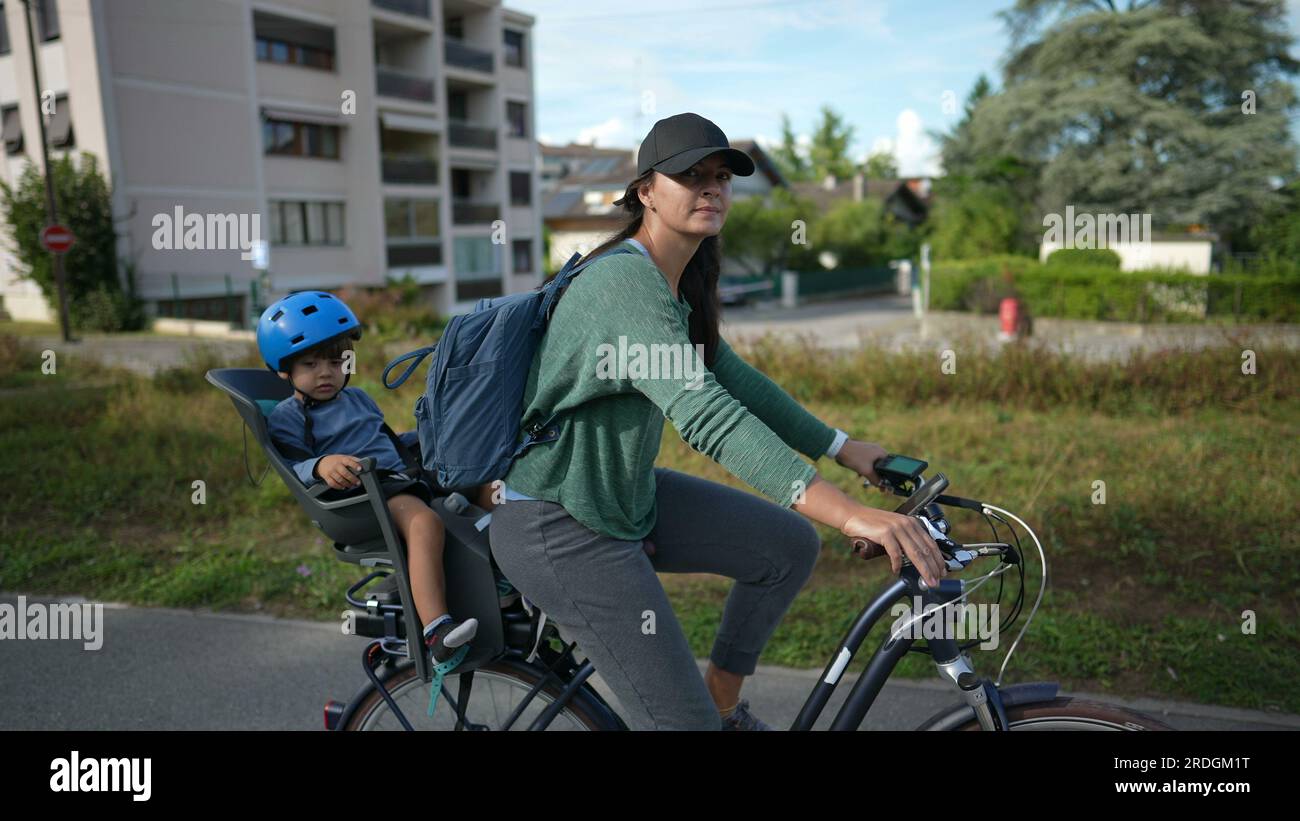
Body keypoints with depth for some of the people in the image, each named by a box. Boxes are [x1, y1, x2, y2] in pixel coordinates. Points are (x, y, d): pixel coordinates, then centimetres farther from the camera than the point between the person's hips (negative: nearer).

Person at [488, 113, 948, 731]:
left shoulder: (683, 283, 5)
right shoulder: (623, 280, -26)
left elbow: (734, 378, 13)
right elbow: (705, 414, -39)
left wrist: (844, 448, 11)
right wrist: (851, 516, -45)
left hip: (628, 493, 9)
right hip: (560, 528, -9)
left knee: (791, 545, 4)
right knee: (686, 720, -8)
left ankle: (725, 701, 21)